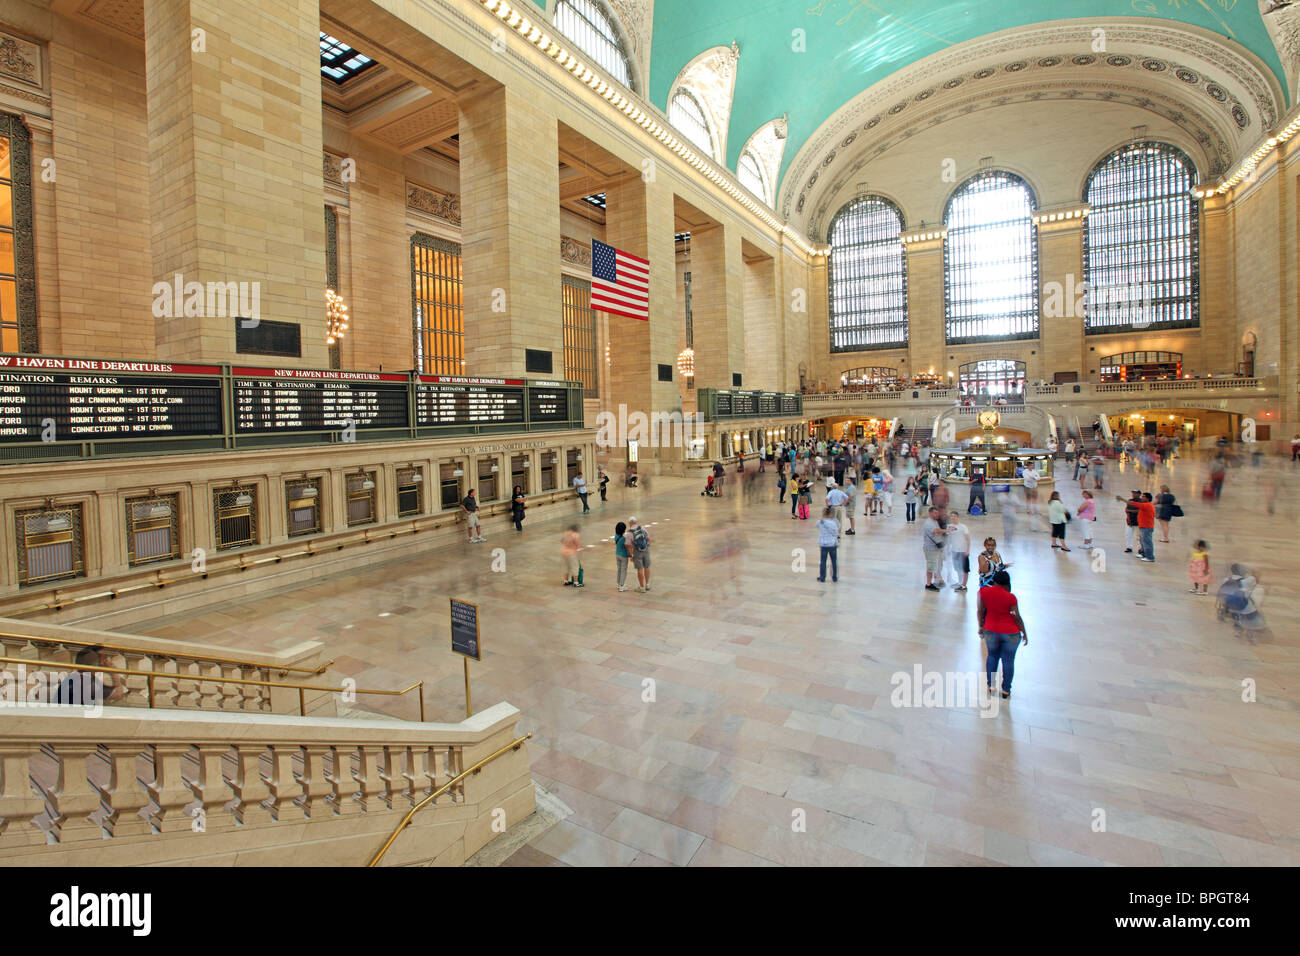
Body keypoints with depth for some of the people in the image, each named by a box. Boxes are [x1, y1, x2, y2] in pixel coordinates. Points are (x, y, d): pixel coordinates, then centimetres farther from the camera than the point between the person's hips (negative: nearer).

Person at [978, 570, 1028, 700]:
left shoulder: (984, 591, -10)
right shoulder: (1010, 597, -17)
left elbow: (980, 611, -2)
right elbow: (1017, 617, -11)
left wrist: (981, 626, 11)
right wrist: (1024, 633, 2)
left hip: (991, 631, 2)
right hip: (1011, 633, -2)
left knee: (992, 656, 21)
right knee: (1008, 661, 11)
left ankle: (990, 685, 26)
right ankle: (1006, 690, 20)